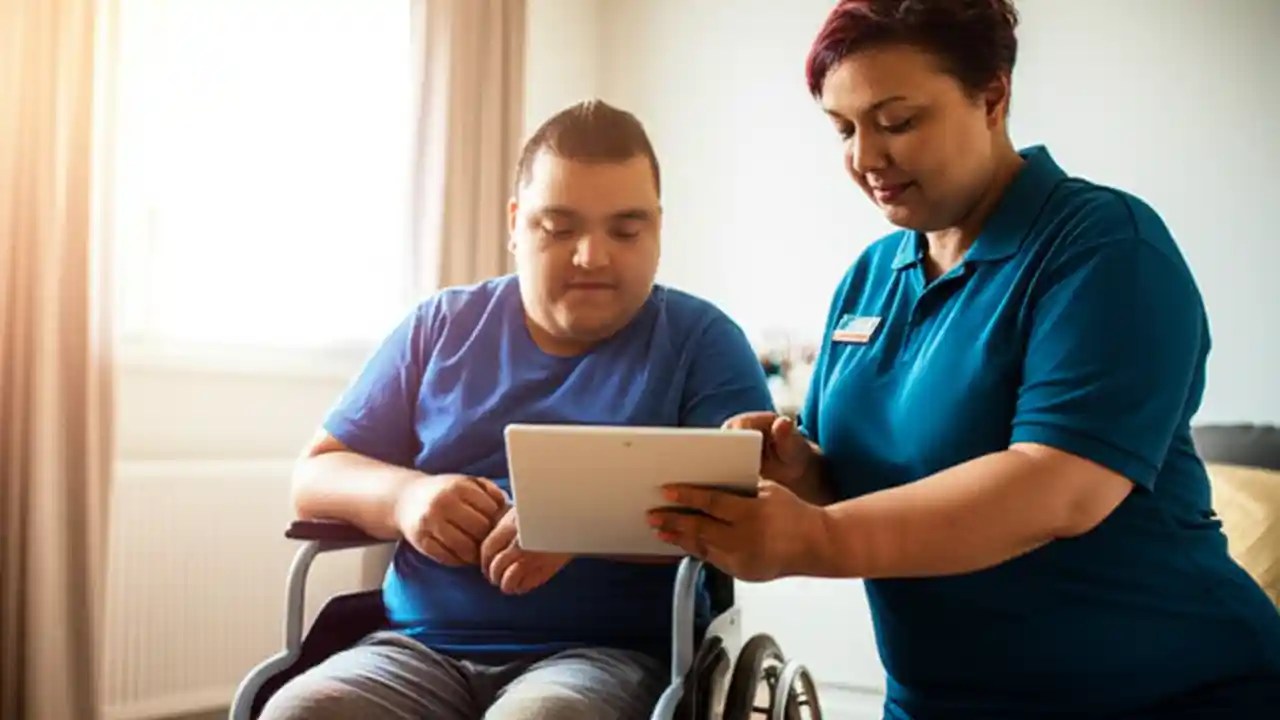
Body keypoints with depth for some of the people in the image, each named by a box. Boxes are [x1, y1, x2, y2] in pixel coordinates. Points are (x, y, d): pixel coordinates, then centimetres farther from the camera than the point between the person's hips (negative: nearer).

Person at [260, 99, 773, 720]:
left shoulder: (700, 340, 6)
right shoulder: (441, 328, 15)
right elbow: (316, 476, 15)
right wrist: (405, 496, -9)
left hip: (609, 654, -3)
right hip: (422, 649, 3)